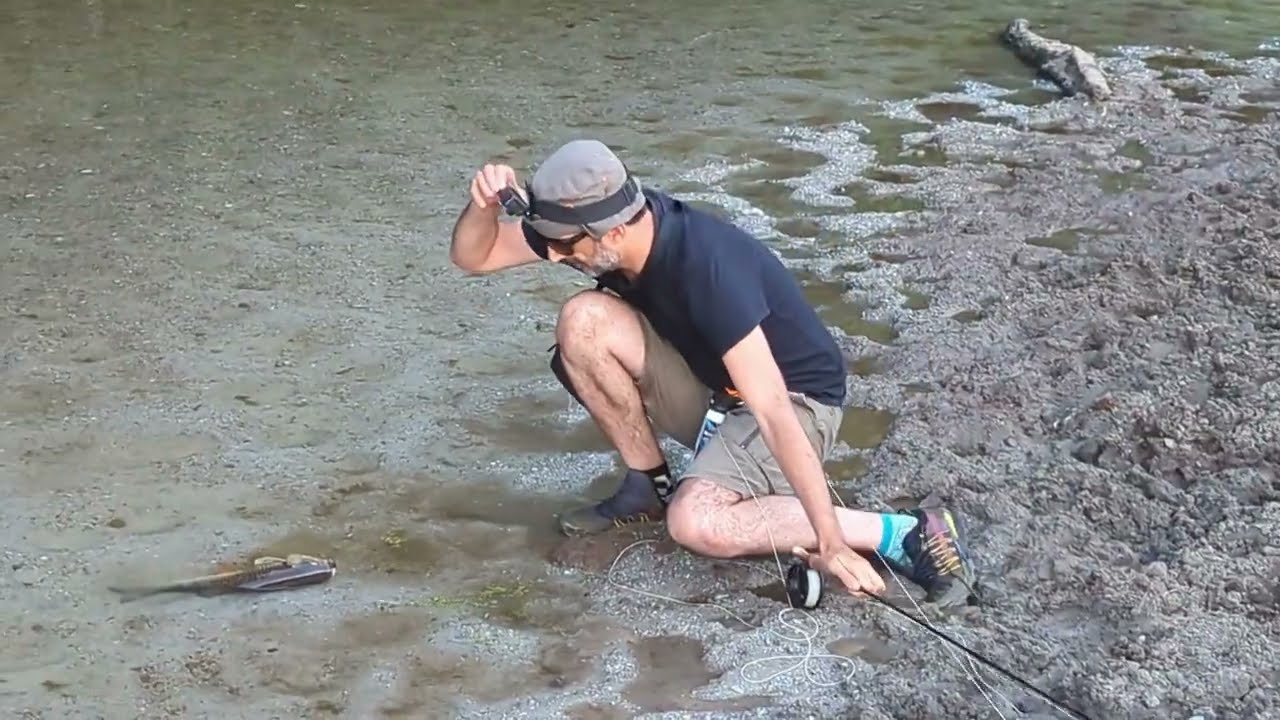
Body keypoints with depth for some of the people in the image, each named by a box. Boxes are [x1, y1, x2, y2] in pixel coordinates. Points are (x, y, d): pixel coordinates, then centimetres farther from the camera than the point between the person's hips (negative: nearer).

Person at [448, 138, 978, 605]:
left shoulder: (707, 268, -35)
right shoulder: (593, 220, -14)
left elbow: (773, 412, -37)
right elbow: (472, 257, -3)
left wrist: (831, 544, -37)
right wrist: (485, 203, -26)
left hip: (796, 398, -7)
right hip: (707, 382, 7)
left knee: (695, 523, -32)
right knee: (583, 321, -17)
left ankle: (903, 533, -19)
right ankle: (649, 485, 1)